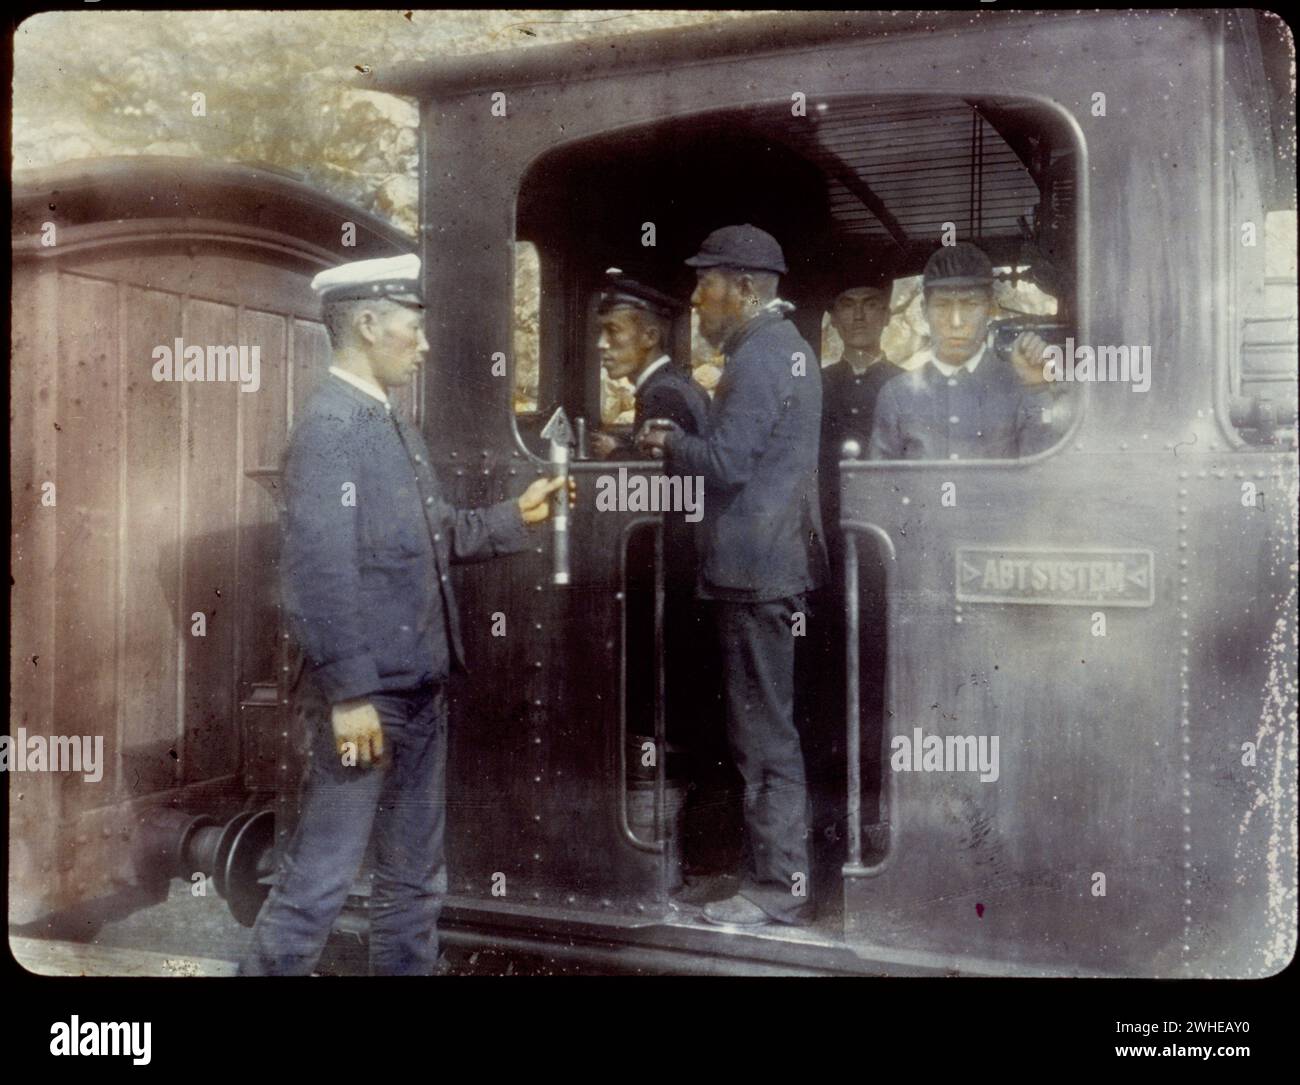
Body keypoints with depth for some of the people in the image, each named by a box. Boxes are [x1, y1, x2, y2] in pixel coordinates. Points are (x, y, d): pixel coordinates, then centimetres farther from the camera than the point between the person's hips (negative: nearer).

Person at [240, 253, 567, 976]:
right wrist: (350, 695, -23)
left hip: (420, 691, 9)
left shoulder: (394, 424, 13)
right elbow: (317, 572, -23)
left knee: (416, 876, 18)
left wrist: (516, 517, 7)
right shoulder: (331, 426, -16)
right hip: (367, 698, -9)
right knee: (322, 877, 2)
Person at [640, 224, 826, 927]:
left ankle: (778, 889, 8)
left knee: (765, 734, -3)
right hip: (775, 561, 11)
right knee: (767, 727, 17)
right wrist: (683, 441, 10)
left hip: (755, 571, -11)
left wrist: (669, 443, -3)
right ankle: (779, 872, 28)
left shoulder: (758, 356, -14)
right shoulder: (782, 344, 18)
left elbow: (727, 463, -19)